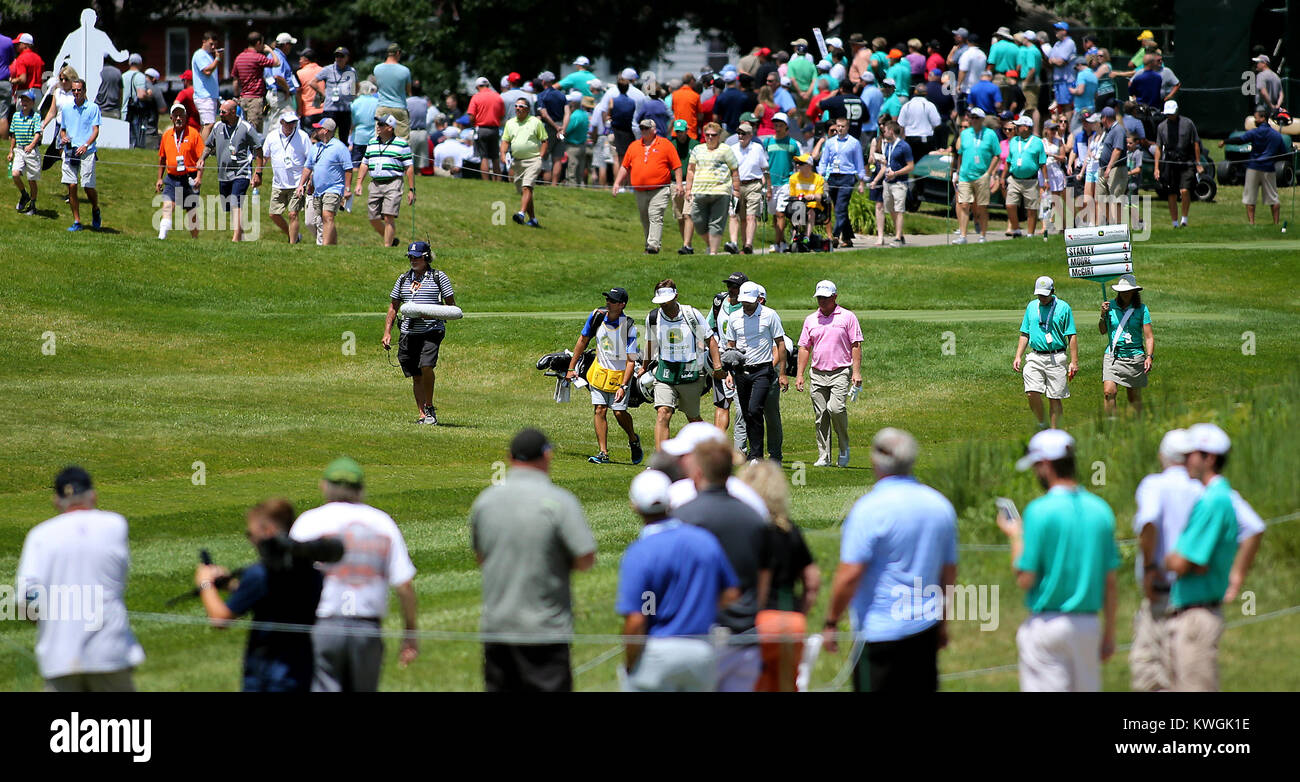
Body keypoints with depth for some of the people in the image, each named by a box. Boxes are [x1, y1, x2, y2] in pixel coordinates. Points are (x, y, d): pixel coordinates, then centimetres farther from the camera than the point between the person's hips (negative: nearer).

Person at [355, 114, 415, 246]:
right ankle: (392, 239, 25)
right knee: (374, 220, 5)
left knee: (388, 218, -14)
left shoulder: (402, 144, -1)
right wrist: (359, 183, 9)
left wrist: (411, 190, -5)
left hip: (393, 184, -6)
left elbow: (409, 168, -1)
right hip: (375, 184, 6)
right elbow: (365, 164, 19)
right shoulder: (372, 143, 15)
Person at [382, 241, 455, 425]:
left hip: (432, 332, -5)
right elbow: (393, 308, 20)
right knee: (416, 376, 4)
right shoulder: (404, 279, 16)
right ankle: (423, 415, 8)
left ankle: (429, 407, -5)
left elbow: (452, 306, 2)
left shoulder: (439, 277, 4)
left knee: (426, 367, -22)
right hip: (408, 333, 5)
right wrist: (387, 332, 10)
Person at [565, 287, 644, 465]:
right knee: (599, 410, -5)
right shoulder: (597, 316, -9)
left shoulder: (629, 327, -22)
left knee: (619, 412, -8)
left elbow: (631, 360, -21)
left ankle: (634, 440, 21)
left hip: (621, 373, -4)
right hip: (600, 370, 4)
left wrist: (623, 386, -30)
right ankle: (603, 453, -3)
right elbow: (583, 340, 5)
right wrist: (571, 368, 6)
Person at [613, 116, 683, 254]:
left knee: (655, 217, -16)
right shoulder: (634, 146, 15)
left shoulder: (666, 145, 3)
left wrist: (678, 183, -7)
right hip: (640, 191, 5)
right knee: (645, 221, 10)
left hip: (659, 190, -5)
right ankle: (649, 246, 19)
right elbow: (625, 167, 18)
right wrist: (617, 183, 10)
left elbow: (677, 166, 2)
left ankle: (654, 246, -24)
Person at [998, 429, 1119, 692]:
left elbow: (1025, 579, -12)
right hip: (1088, 625, 5)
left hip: (1047, 624, -5)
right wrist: (1109, 633, 16)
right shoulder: (1100, 510, 5)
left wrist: (1015, 537, 4)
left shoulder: (1040, 511, -12)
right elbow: (1110, 582, 8)